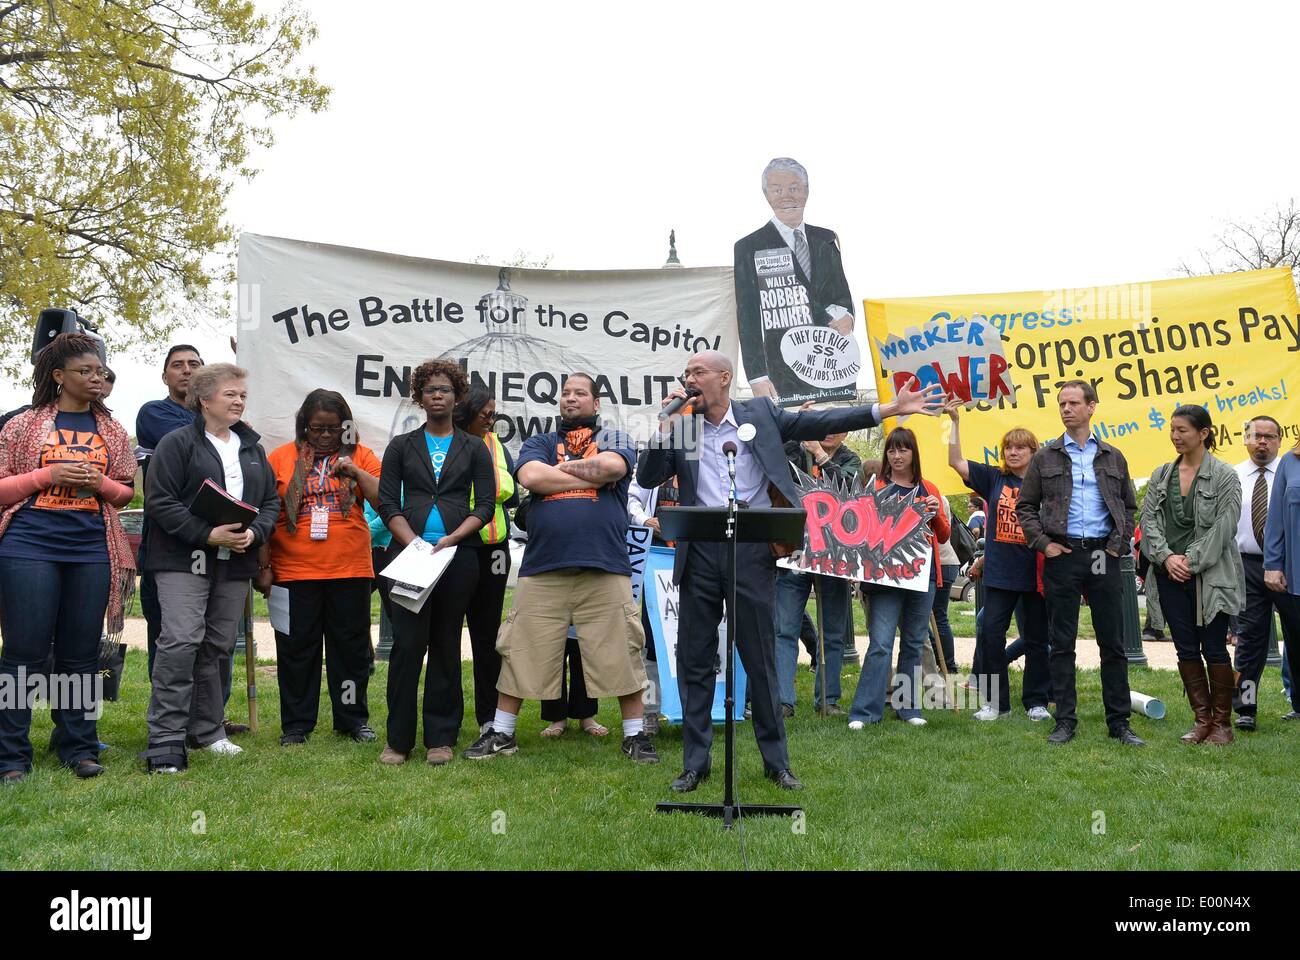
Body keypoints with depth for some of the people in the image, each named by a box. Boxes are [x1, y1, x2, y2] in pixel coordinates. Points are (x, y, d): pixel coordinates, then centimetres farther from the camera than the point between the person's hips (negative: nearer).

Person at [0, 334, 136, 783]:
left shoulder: (112, 432, 13)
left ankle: (78, 746, 16)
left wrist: (99, 483, -4)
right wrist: (47, 475, -11)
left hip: (91, 550, 3)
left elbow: (127, 492, 18)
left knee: (81, 653, 5)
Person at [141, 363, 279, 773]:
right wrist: (208, 535, -18)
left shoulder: (252, 448, 17)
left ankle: (207, 729, 22)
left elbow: (271, 501, 16)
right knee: (181, 641, -15)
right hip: (185, 560, -6)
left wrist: (254, 533, -5)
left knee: (217, 646, 10)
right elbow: (159, 501, -10)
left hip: (236, 563, 6)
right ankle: (166, 740, -11)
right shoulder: (177, 443, -2)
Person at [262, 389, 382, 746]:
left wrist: (355, 471, -15)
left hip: (350, 570, 1)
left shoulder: (360, 456, 7)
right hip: (293, 571, 0)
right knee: (296, 648, 6)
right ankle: (296, 724, 18)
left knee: (352, 647, 7)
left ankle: (353, 720, 20)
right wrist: (264, 566, 1)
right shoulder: (281, 457, 5)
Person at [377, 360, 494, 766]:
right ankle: (398, 739, 3)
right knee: (406, 644, -5)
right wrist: (414, 544, -11)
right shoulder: (401, 446, 12)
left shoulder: (474, 448, 11)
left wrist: (451, 539, -11)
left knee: (446, 645, 4)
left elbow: (485, 505, 4)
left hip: (458, 556, 0)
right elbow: (388, 503, 4)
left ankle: (440, 738, 11)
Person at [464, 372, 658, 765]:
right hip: (542, 569, 1)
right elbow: (530, 476, -5)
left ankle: (636, 735, 16)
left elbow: (613, 466, -10)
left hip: (605, 569, -1)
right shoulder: (539, 443, 17)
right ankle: (501, 733, 20)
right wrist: (591, 476, -3)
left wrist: (562, 468, 0)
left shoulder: (614, 439, 13)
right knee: (520, 655, 6)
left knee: (621, 655, 2)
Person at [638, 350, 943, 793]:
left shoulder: (760, 413, 6)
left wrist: (887, 409, -4)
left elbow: (820, 422, 2)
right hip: (699, 553, 2)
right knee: (694, 659, 6)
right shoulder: (681, 425, 8)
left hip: (751, 551, -2)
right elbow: (647, 478, 4)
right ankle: (695, 763, 17)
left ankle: (776, 761, 18)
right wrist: (666, 427, -6)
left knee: (761, 658, 6)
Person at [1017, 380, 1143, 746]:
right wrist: (1042, 543, -4)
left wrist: (1119, 544, 2)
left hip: (1104, 555, 1)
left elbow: (1129, 507, 15)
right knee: (1061, 643, 2)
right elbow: (1025, 506, 8)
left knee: (1113, 643, 3)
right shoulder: (1045, 457, 6)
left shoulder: (1113, 458, 11)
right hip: (1062, 555, -1)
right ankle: (1065, 721, 9)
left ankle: (1119, 722, 11)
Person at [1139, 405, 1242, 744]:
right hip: (1171, 575, 5)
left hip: (1210, 575, -4)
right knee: (1186, 649, 7)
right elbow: (1148, 518, 4)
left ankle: (1222, 723, 12)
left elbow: (1223, 527, -11)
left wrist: (1192, 562, -14)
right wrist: (1166, 557, -9)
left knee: (1214, 649, 0)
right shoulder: (1161, 475, 10)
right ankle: (1202, 719, 17)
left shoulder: (1224, 476, -4)